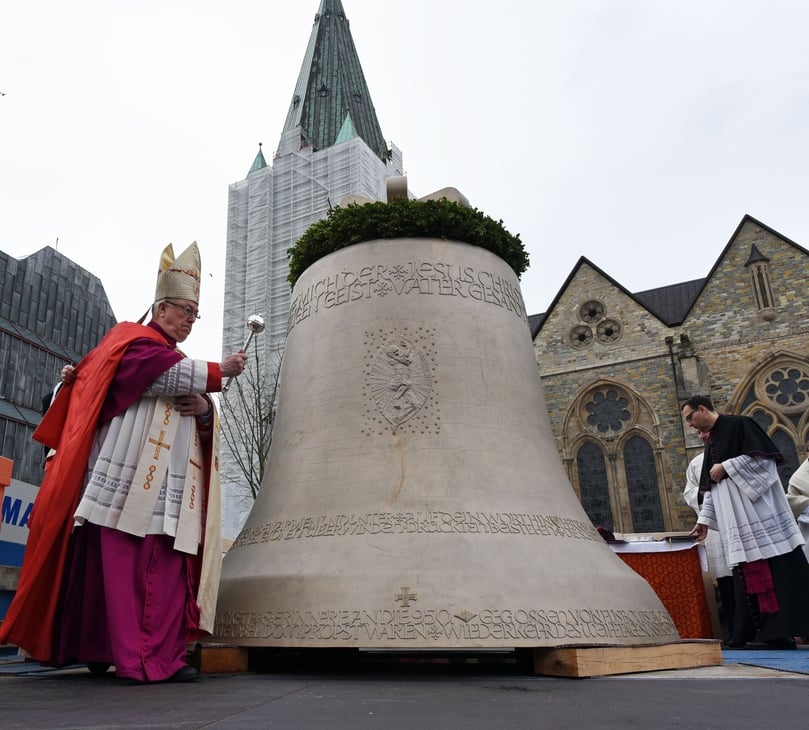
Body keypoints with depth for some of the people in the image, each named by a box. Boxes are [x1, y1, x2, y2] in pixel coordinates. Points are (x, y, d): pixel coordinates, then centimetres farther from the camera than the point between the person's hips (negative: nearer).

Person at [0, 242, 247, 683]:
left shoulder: (180, 363, 26)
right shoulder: (135, 341, 5)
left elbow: (205, 424, 17)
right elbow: (171, 375, -17)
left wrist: (204, 408, -4)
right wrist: (219, 372, -11)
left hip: (168, 485, 8)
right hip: (132, 478, -7)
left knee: (168, 565, 1)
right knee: (129, 561, -8)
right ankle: (146, 657, -8)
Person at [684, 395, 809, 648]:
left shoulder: (739, 425, -2)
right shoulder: (710, 443, 20)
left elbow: (762, 456, -15)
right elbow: (710, 488, 20)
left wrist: (726, 467, -12)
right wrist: (704, 519, 13)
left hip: (758, 510, -7)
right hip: (737, 523, 8)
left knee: (778, 568, -6)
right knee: (748, 574, 3)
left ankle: (783, 630, -4)